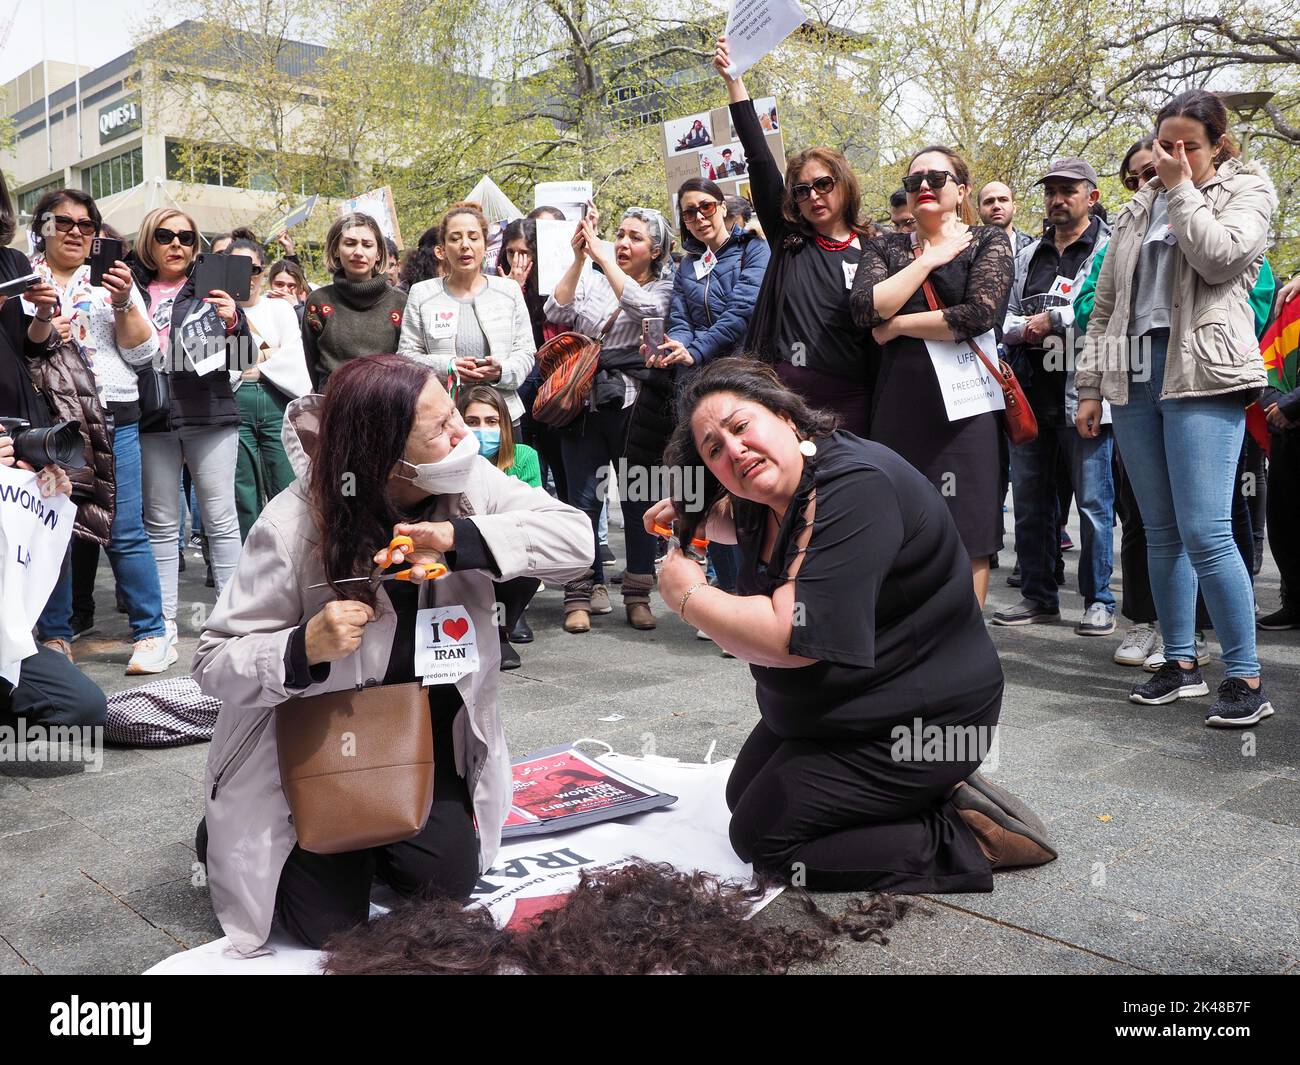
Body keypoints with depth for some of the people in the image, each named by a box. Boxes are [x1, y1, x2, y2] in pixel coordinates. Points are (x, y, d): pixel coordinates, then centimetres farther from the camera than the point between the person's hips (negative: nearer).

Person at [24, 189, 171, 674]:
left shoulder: (111, 278, 11)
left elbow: (142, 353, 5)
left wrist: (124, 303, -10)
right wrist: (42, 318, -16)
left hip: (112, 419, 0)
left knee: (124, 532, -4)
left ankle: (151, 633, 4)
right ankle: (55, 635, 14)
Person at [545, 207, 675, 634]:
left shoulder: (664, 287, 6)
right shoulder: (591, 280, 13)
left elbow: (642, 306, -17)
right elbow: (556, 314, -1)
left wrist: (600, 253, -14)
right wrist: (578, 258, -7)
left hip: (633, 403, -2)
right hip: (584, 403, 2)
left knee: (639, 500, 4)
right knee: (583, 500, 1)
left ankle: (638, 595, 16)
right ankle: (581, 595, 10)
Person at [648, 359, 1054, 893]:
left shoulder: (854, 488, -29)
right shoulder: (763, 496, -1)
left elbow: (793, 638, -36)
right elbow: (744, 521, 28)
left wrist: (689, 596, -20)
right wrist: (693, 515, 4)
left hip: (919, 723, -10)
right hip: (834, 708, 10)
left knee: (760, 838, -8)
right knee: (744, 797, 22)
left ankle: (965, 841, -3)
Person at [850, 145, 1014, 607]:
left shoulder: (988, 242, 7)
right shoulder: (885, 248, 15)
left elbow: (979, 313, -11)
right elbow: (865, 309, -5)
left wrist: (898, 324, -6)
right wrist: (929, 260, -3)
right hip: (899, 402, 3)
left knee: (968, 537, -2)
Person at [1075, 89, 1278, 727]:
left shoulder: (1247, 191, 8)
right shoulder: (1138, 209, 20)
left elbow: (1219, 257, -13)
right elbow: (1105, 303, 18)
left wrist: (1182, 188, -3)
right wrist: (1090, 386, 11)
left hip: (1203, 376, -5)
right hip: (1134, 376, 5)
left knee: (1205, 531, -13)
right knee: (1161, 529, 7)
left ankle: (1246, 678, -5)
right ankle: (1180, 663, 16)